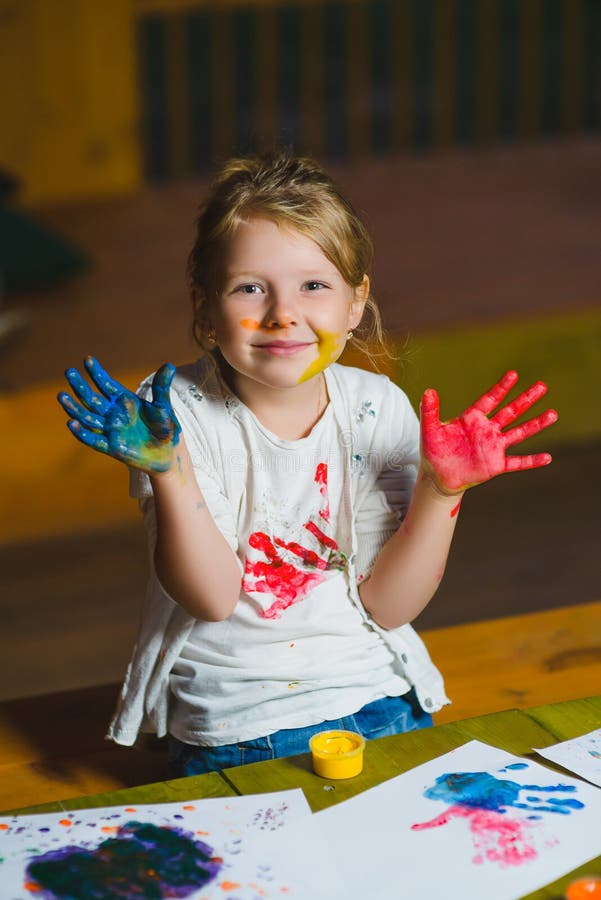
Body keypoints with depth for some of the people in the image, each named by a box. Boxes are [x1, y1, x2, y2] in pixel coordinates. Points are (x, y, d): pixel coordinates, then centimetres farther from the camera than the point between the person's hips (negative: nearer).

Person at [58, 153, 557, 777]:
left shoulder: (379, 410, -4)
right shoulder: (177, 412, -10)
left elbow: (387, 605, -4)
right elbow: (212, 596, -15)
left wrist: (440, 490, -17)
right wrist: (167, 469, -27)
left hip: (375, 698, 2)